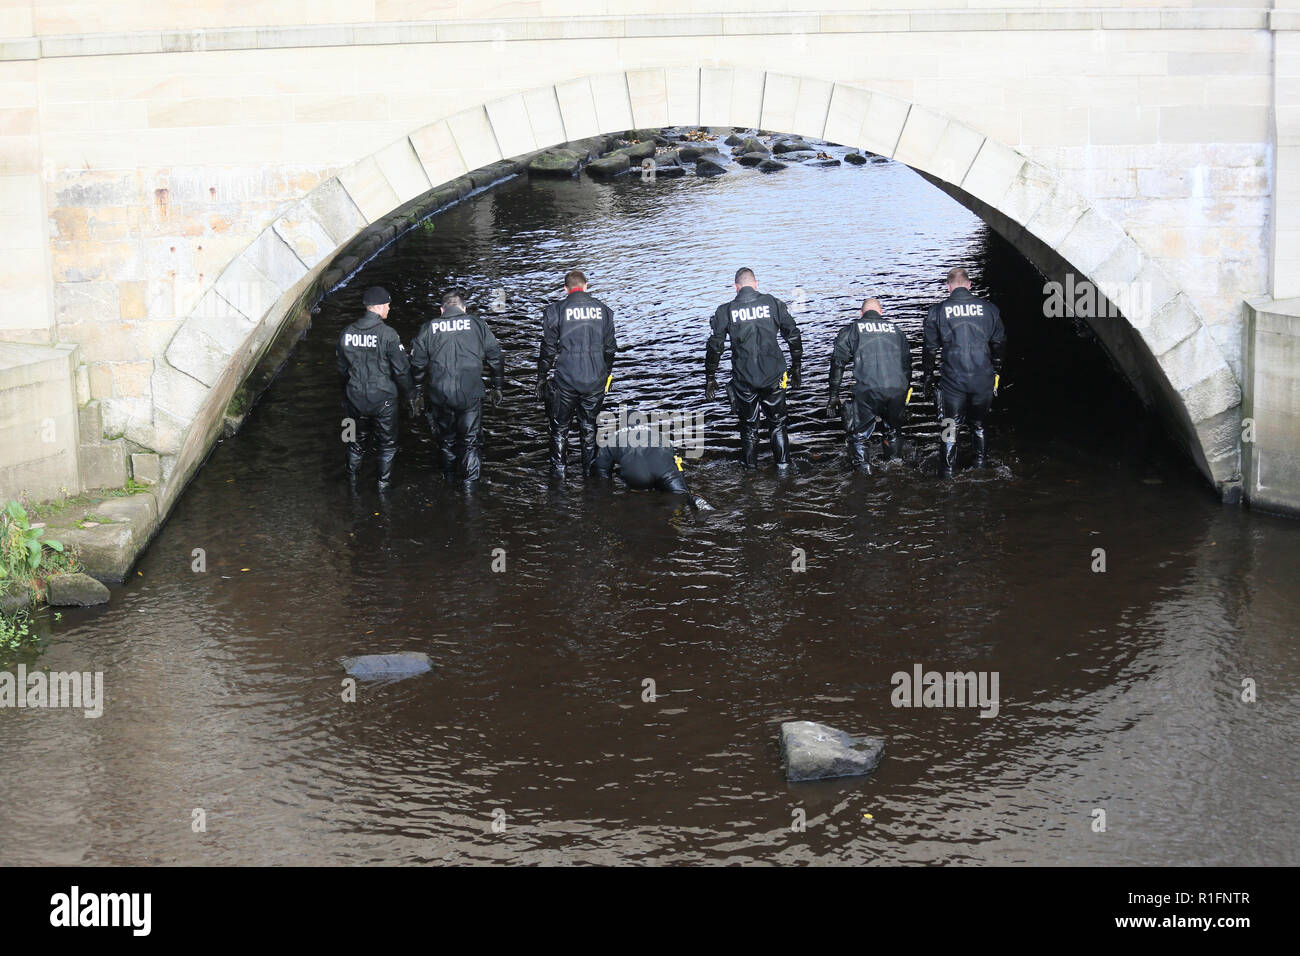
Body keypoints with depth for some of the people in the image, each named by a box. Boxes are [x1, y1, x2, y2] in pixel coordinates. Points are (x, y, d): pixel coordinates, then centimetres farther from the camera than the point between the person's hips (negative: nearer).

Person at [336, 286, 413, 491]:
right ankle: (384, 482, 23)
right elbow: (401, 369, -15)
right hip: (383, 399, -4)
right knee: (387, 443, 16)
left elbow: (342, 368, 7)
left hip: (355, 398, 4)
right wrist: (408, 390, 3)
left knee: (357, 440, 22)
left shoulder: (346, 334, -4)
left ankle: (352, 481, 33)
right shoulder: (388, 335, -19)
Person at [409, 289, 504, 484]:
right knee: (471, 439, 10)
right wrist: (497, 387, 16)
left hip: (439, 395, 1)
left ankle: (450, 476, 31)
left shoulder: (428, 329, 4)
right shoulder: (477, 325, 2)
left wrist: (416, 394, 14)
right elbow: (495, 357, 5)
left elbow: (417, 364, 5)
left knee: (446, 439, 19)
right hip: (470, 395, -1)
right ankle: (469, 481, 9)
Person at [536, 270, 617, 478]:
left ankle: (558, 469, 15)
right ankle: (590, 469, 23)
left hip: (565, 381, -3)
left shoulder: (556, 310, -7)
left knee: (560, 426, 12)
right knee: (589, 425, 17)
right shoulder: (603, 310, 4)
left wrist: (541, 380, 2)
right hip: (595, 381, 3)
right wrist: (607, 375, 23)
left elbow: (548, 350, -6)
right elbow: (610, 348, 10)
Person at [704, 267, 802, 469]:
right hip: (773, 377, 1)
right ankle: (783, 462, 22)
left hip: (744, 380, -1)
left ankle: (750, 466, 23)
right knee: (777, 422, 18)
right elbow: (794, 337, 2)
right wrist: (796, 368, 11)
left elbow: (714, 347, -3)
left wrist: (710, 378, 6)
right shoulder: (773, 303, -1)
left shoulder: (725, 311, -3)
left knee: (748, 424, 15)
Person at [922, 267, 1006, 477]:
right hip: (983, 380, 2)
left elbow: (930, 349, 2)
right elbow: (999, 343, 12)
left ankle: (947, 469, 13)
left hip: (953, 380, -2)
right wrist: (996, 371, 25)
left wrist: (927, 379, 11)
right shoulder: (988, 308, 2)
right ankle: (981, 461, 33)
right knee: (978, 422, 22)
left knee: (950, 425, 11)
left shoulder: (937, 311, -2)